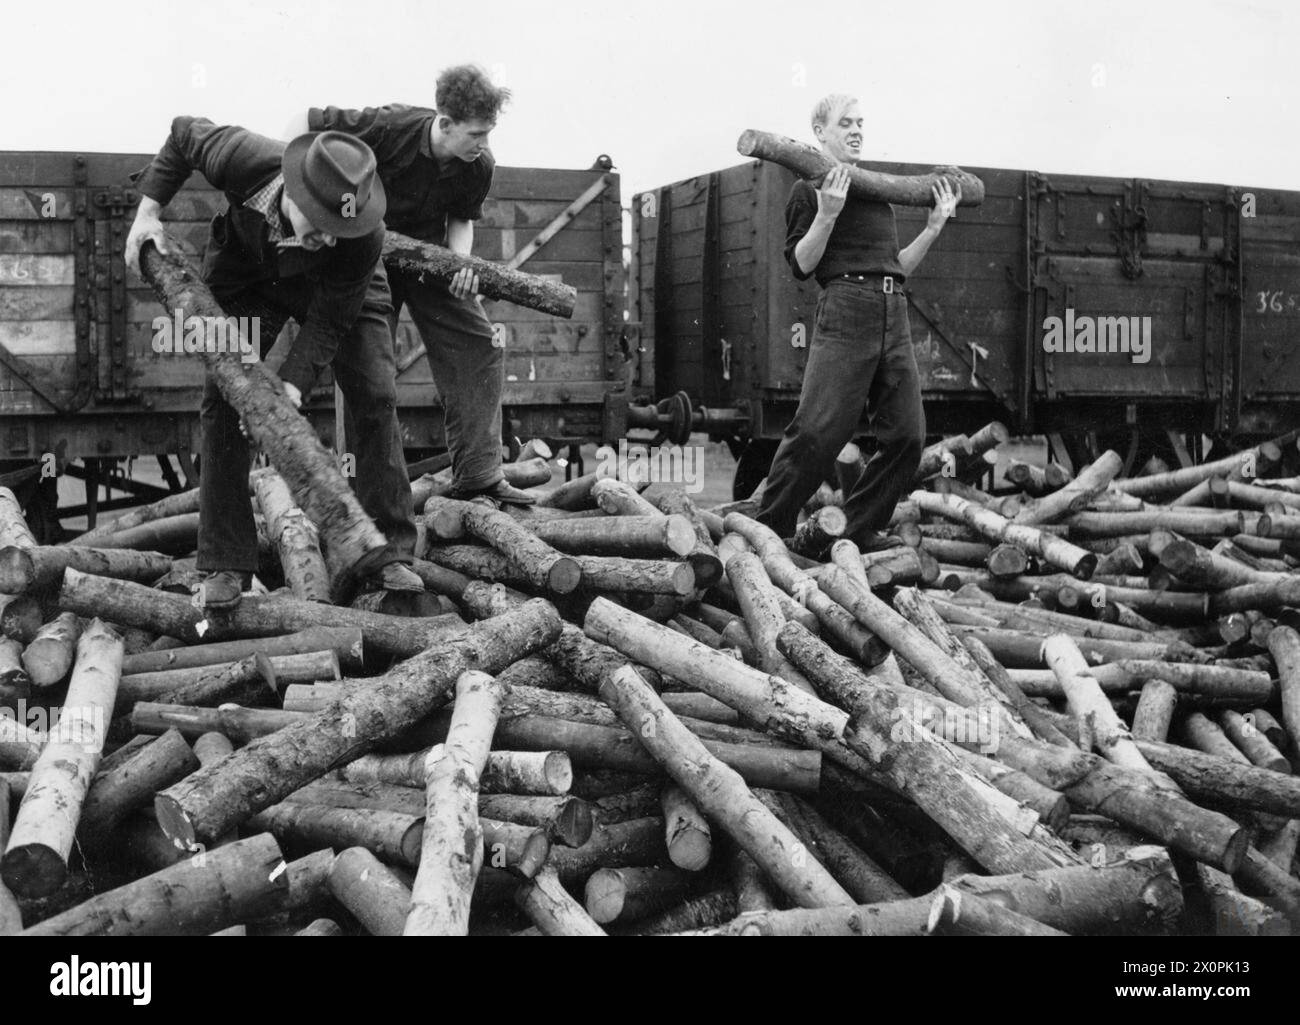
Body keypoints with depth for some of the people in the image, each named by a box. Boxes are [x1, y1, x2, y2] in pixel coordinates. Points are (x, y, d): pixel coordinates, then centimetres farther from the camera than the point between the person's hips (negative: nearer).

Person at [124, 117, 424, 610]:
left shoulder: (362, 238, -40)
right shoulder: (242, 158, -38)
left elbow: (329, 321, -28)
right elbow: (184, 134, -14)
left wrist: (292, 385, -39)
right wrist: (149, 207, -19)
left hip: (337, 289, -1)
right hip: (245, 271, 1)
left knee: (376, 397, -13)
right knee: (222, 399, -9)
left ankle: (385, 555, -6)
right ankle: (225, 566, -3)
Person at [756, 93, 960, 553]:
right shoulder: (810, 190, 5)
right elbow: (801, 264, -5)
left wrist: (934, 225, 17)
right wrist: (826, 213, -16)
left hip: (894, 316, 7)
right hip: (846, 310, -7)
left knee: (907, 434, 1)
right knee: (817, 430, -12)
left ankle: (862, 528, 12)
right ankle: (769, 529, -2)